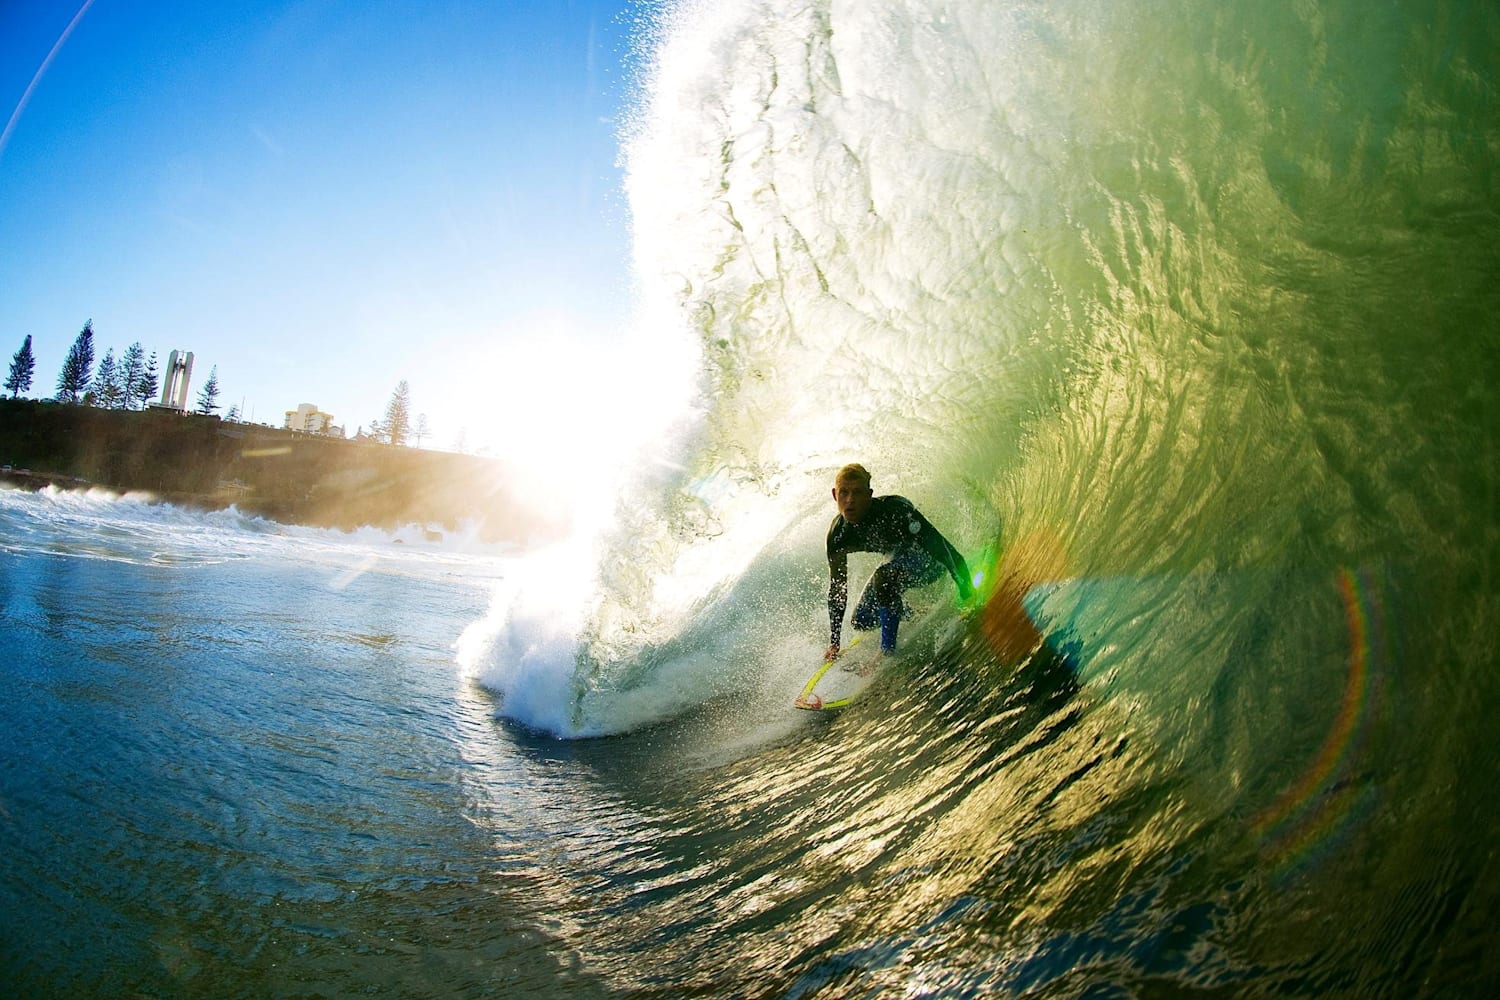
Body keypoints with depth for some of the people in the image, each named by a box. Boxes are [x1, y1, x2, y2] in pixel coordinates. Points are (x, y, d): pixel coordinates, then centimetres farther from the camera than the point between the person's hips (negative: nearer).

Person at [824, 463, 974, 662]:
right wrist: (834, 642, -7)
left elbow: (938, 543, -30)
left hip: (930, 561, -6)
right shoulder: (838, 533, -17)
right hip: (899, 559, 7)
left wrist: (965, 584, -31)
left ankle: (888, 651, -23)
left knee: (883, 577, -35)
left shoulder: (894, 510, -34)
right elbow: (837, 587, -9)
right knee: (861, 622, 3)